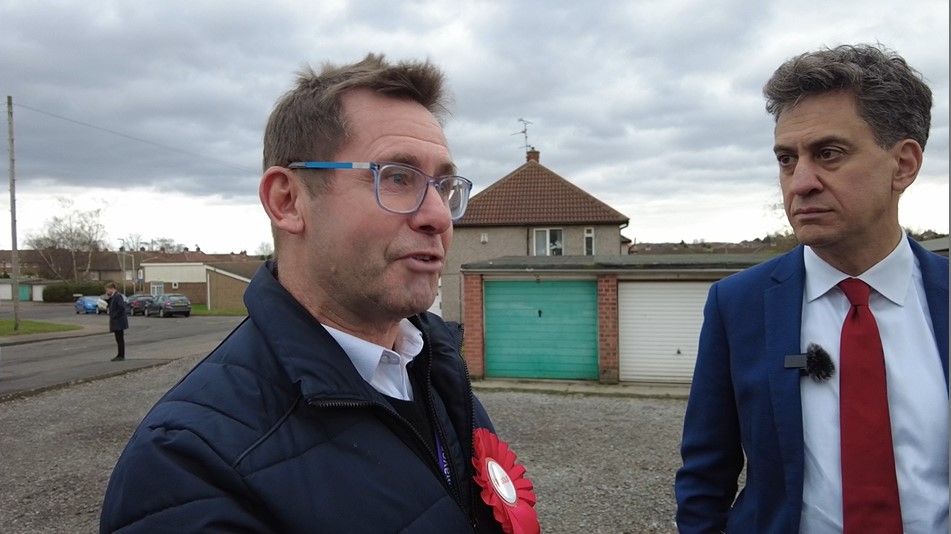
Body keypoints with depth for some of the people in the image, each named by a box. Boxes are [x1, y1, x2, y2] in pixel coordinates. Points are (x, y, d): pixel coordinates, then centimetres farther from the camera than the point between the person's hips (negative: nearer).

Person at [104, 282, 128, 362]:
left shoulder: (118, 296, -16)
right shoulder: (113, 297, 15)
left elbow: (122, 307, -25)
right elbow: (110, 306, 18)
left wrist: (115, 316, -19)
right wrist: (107, 298, 6)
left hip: (119, 322, -10)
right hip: (116, 322, 10)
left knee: (120, 338, -6)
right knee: (118, 339, 14)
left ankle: (122, 356, -2)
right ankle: (119, 355, 20)